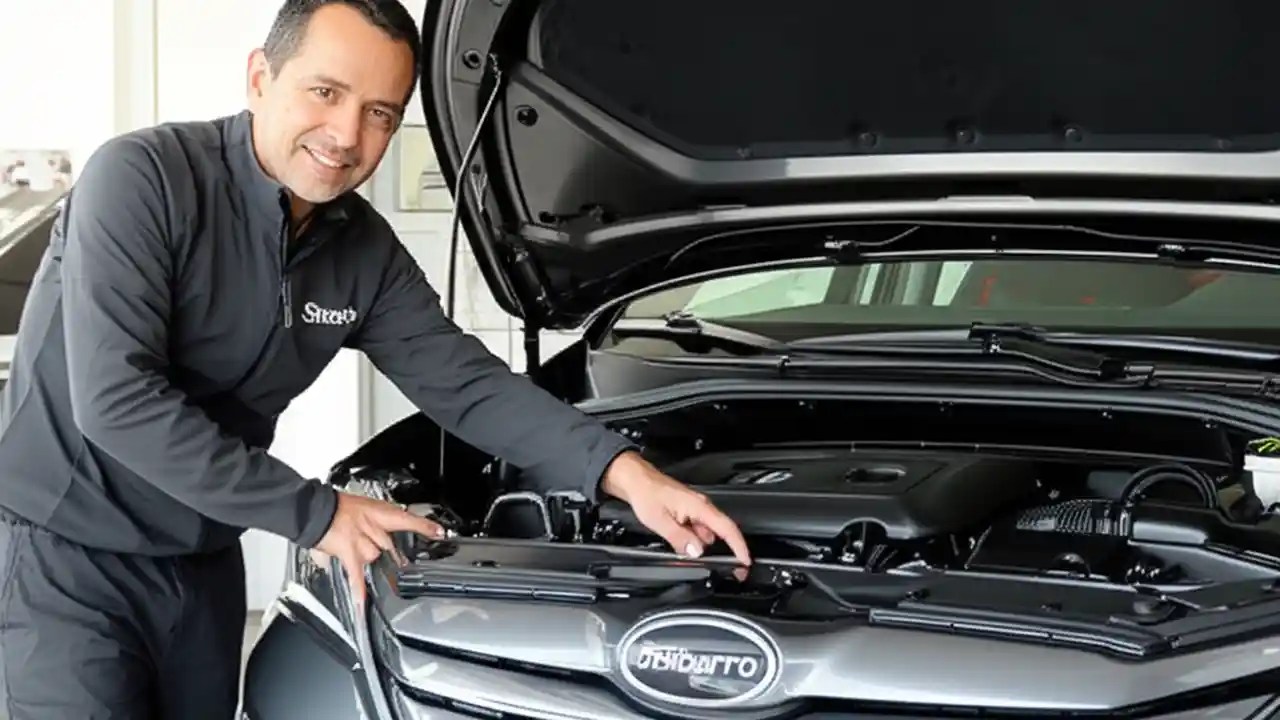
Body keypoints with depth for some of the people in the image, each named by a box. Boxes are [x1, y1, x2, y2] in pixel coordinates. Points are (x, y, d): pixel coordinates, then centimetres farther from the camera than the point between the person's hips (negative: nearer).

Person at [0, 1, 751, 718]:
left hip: (200, 565, 6)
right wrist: (316, 512, -22)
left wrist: (624, 470, -16)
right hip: (62, 553, -6)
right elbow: (117, 401, -27)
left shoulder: (367, 253, -1)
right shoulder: (141, 179, -21)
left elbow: (469, 384, 1)